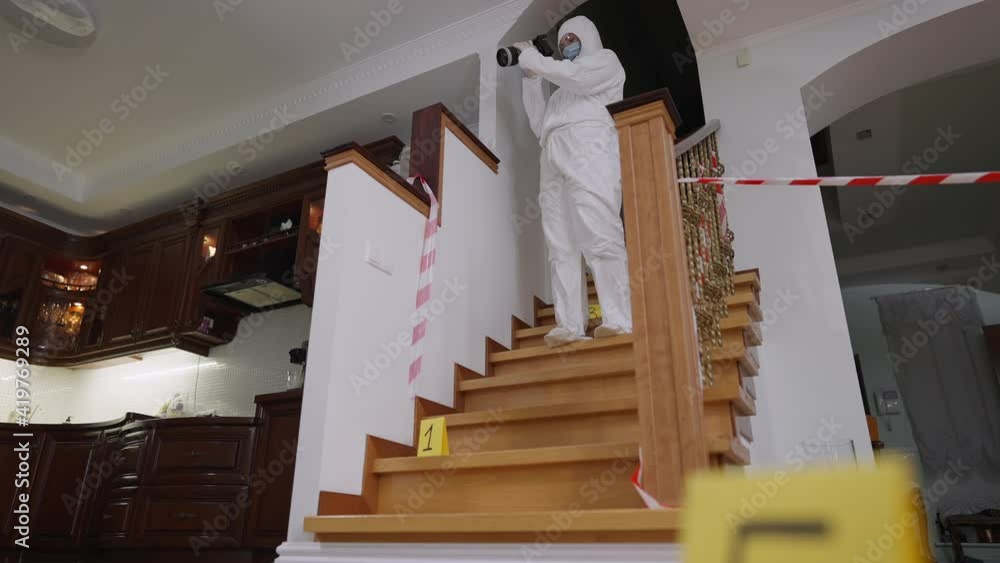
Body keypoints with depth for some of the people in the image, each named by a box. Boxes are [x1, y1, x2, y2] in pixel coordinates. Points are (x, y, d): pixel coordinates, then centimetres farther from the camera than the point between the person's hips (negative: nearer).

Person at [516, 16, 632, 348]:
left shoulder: (606, 61, 21)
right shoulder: (563, 88, 38)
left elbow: (575, 76, 0)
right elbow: (539, 125, 27)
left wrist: (533, 59, 10)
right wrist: (531, 79, 25)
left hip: (588, 148, -6)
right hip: (554, 158, 7)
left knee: (599, 236, -21)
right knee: (561, 247, -10)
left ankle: (621, 320, -27)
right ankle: (569, 326, -17)